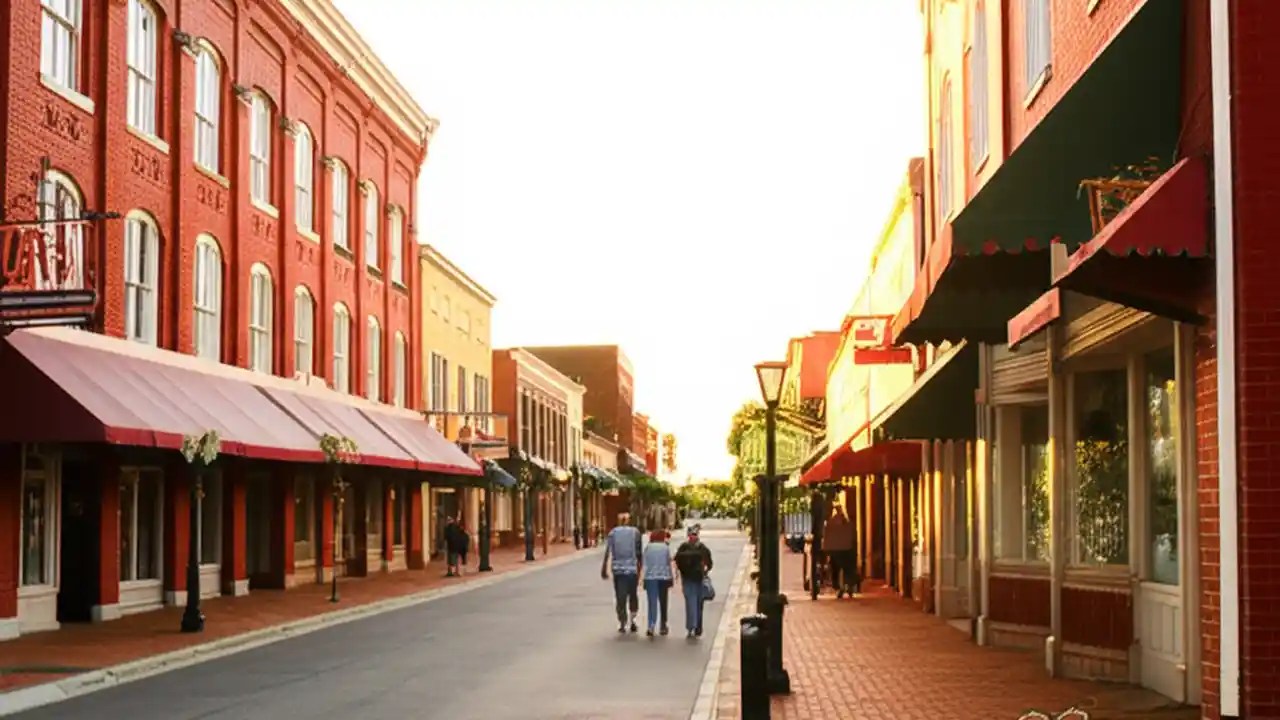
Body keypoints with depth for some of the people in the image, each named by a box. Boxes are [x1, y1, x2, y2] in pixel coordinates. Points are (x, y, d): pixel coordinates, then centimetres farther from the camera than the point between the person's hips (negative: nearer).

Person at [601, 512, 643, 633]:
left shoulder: (613, 533, 2)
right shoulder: (635, 532, 0)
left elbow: (607, 553, -2)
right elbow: (639, 554, -2)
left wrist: (604, 570, 2)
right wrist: (640, 569, 4)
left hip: (618, 570, 0)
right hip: (632, 569, 0)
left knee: (620, 597, 6)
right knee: (633, 595, 15)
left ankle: (622, 623, 1)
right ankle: (632, 619, 3)